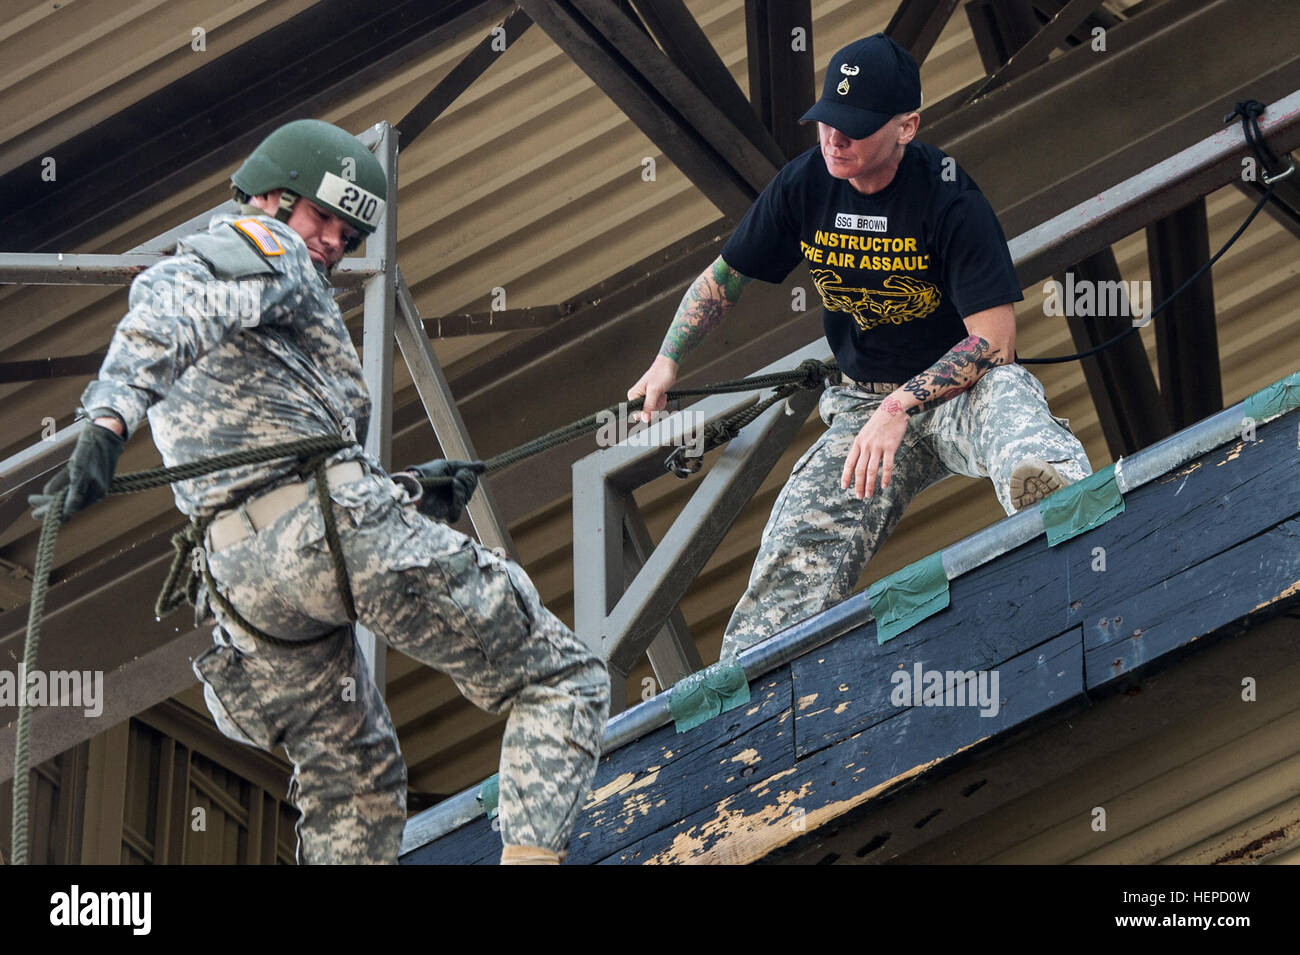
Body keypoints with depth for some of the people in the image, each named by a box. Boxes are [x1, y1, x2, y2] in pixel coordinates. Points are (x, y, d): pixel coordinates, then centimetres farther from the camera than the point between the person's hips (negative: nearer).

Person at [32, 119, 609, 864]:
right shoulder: (260, 247, 7)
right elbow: (174, 306, -17)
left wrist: (412, 496, 19)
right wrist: (112, 415, -35)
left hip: (240, 571, 8)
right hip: (336, 521, -8)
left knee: (348, 776, 21)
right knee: (562, 680, -1)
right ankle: (531, 851, -20)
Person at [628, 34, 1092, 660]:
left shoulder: (948, 197, -18)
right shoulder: (805, 184, -2)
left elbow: (994, 338, -23)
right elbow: (725, 275, 14)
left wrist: (900, 408, -32)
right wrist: (667, 361, 2)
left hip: (960, 393, -5)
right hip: (861, 404, 5)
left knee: (1006, 395, -42)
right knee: (797, 550, -16)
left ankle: (1057, 497, -75)